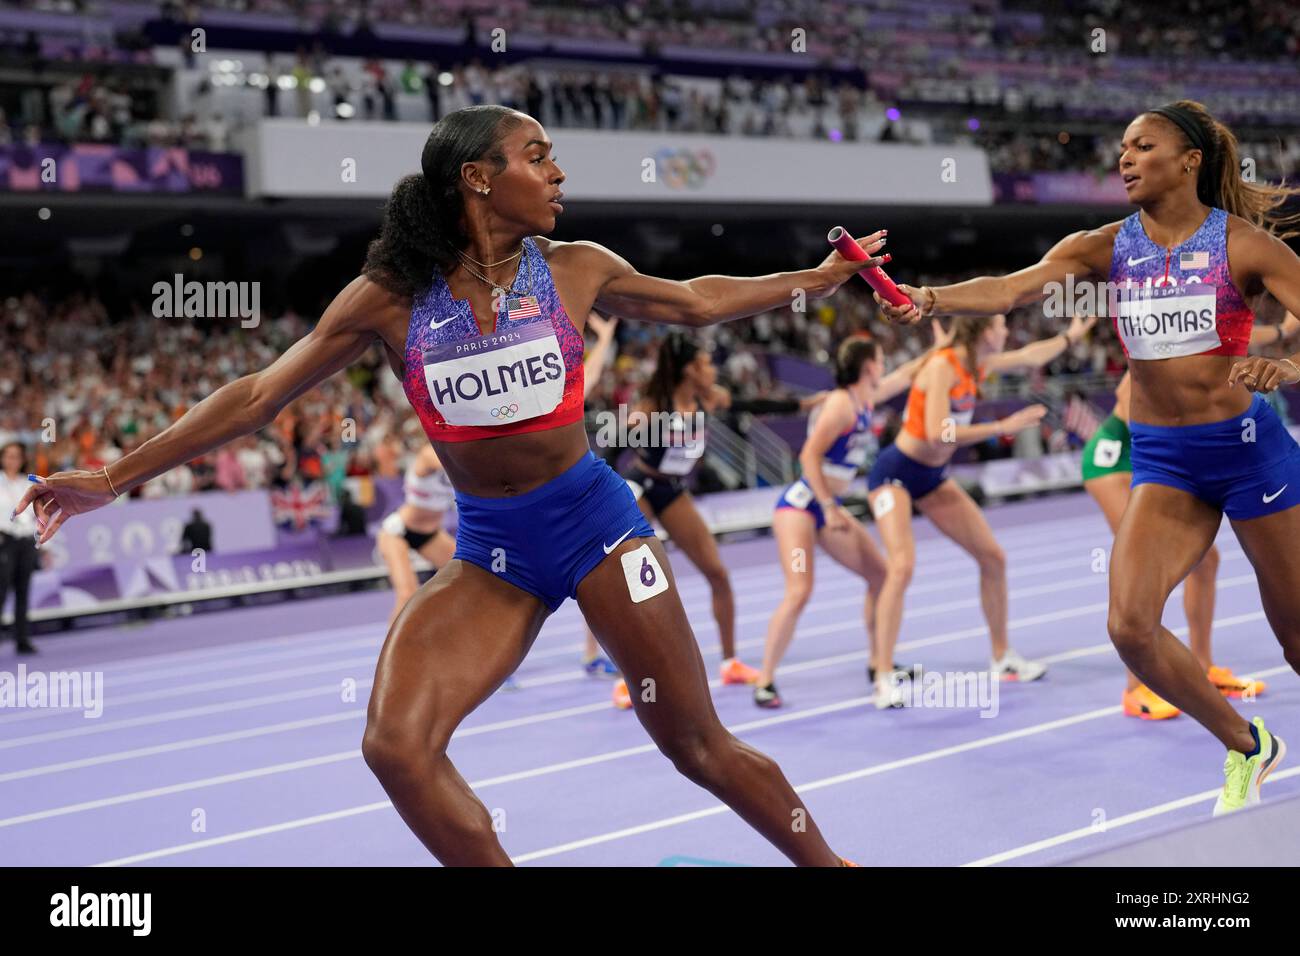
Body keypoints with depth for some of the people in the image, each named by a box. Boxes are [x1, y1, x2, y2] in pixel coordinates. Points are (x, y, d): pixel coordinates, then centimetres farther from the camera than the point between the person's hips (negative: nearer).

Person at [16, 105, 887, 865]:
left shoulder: (574, 270, -2)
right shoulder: (390, 297, -6)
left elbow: (696, 301, 16)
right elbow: (259, 397, -2)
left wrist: (826, 274, 21)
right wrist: (114, 479, -3)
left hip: (595, 520, -1)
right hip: (488, 548, 1)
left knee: (700, 746, 2)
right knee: (396, 746, -17)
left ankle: (830, 863, 25)